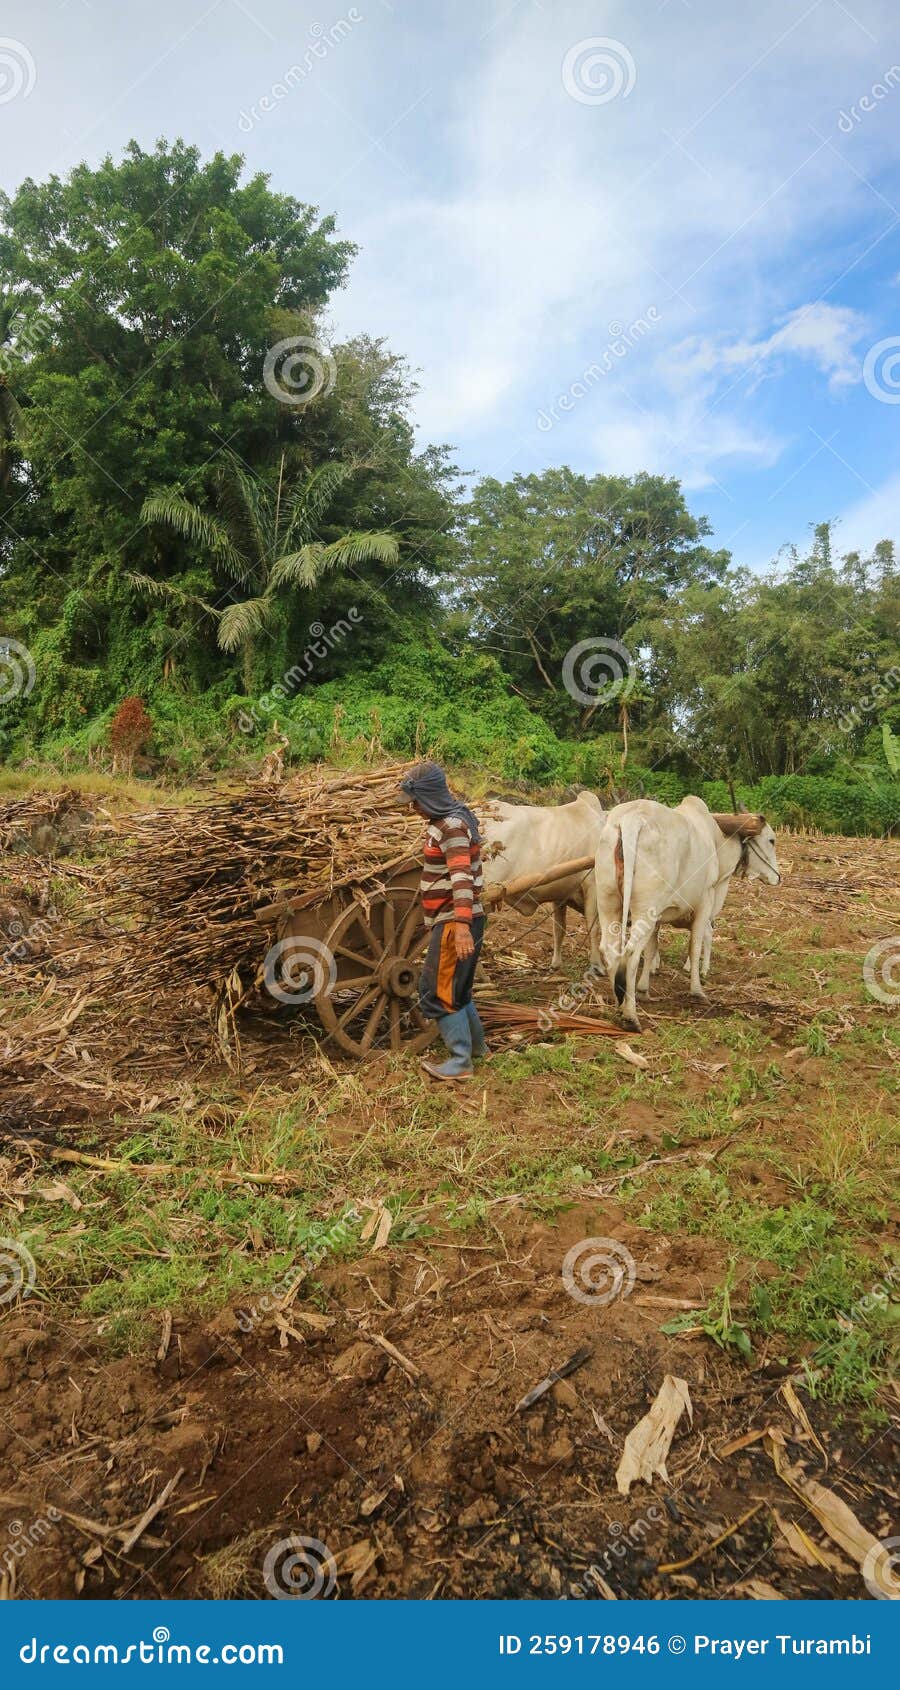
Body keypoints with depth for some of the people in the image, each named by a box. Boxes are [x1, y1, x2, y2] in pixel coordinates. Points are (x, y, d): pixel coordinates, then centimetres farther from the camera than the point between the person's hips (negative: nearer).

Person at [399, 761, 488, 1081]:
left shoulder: (452, 826, -18)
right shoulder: (450, 819, 14)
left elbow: (462, 877, -29)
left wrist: (462, 926, -38)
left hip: (455, 922, -10)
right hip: (452, 919, 10)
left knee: (437, 992, -5)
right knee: (455, 987, 20)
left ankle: (461, 1062, 2)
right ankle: (476, 1046, 34)